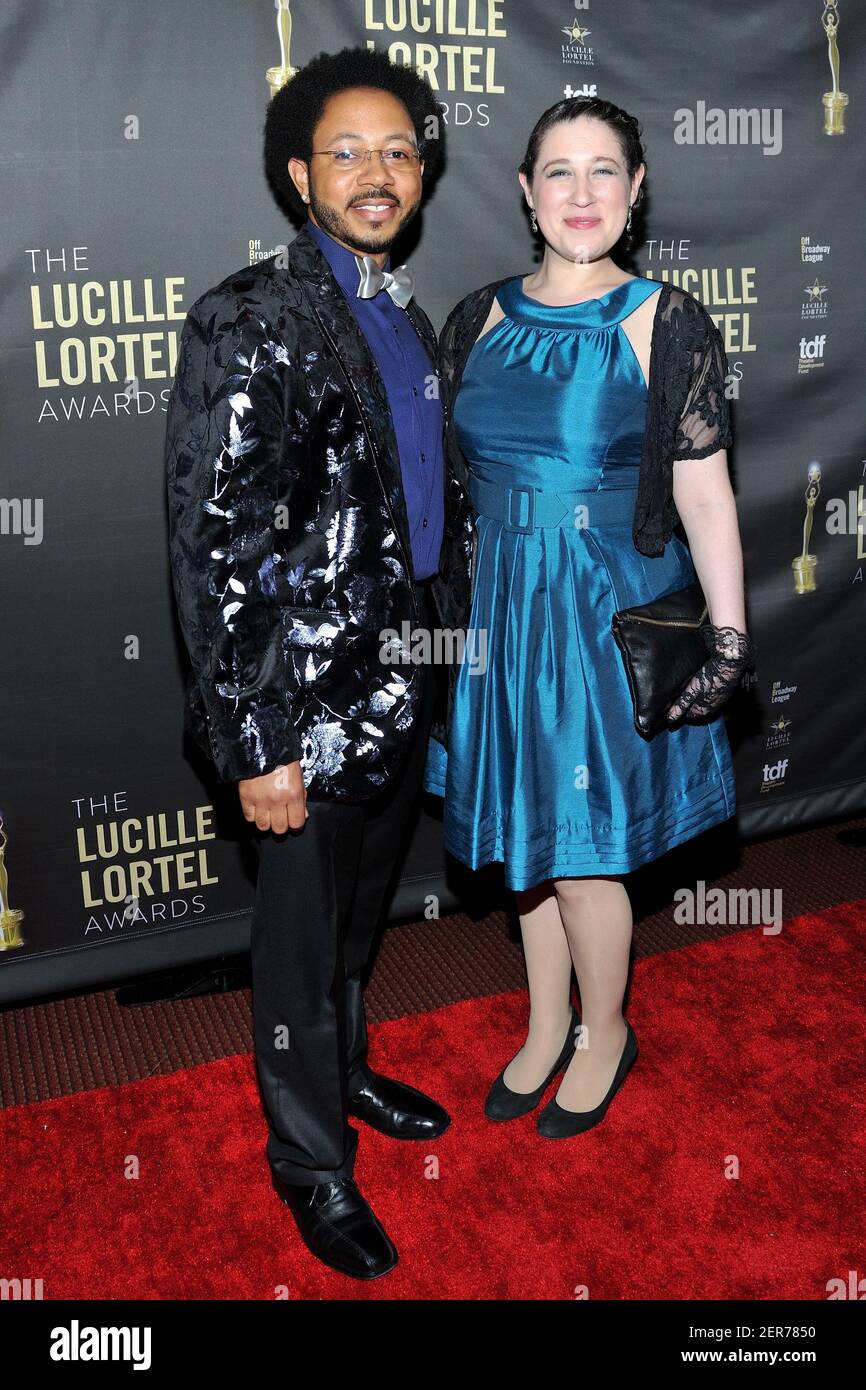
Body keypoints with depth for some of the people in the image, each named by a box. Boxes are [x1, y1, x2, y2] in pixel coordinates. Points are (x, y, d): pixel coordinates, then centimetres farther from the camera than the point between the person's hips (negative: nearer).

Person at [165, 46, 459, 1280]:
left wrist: (434, 657, 17)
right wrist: (257, 746, -19)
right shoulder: (248, 321, -16)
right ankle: (312, 1160, 33)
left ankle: (346, 1070, 48)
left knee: (359, 911, 24)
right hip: (311, 701, -7)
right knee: (304, 933, 11)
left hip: (400, 688, 7)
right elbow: (212, 547, -19)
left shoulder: (407, 313, 10)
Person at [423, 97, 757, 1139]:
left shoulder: (666, 322, -6)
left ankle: (605, 1033, 31)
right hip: (500, 610, 4)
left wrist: (729, 637, -14)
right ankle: (548, 1027, 37)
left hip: (611, 612, -4)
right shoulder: (479, 318, 5)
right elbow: (446, 476, 11)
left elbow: (703, 490, -9)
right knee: (524, 835, 15)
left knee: (581, 849, 4)